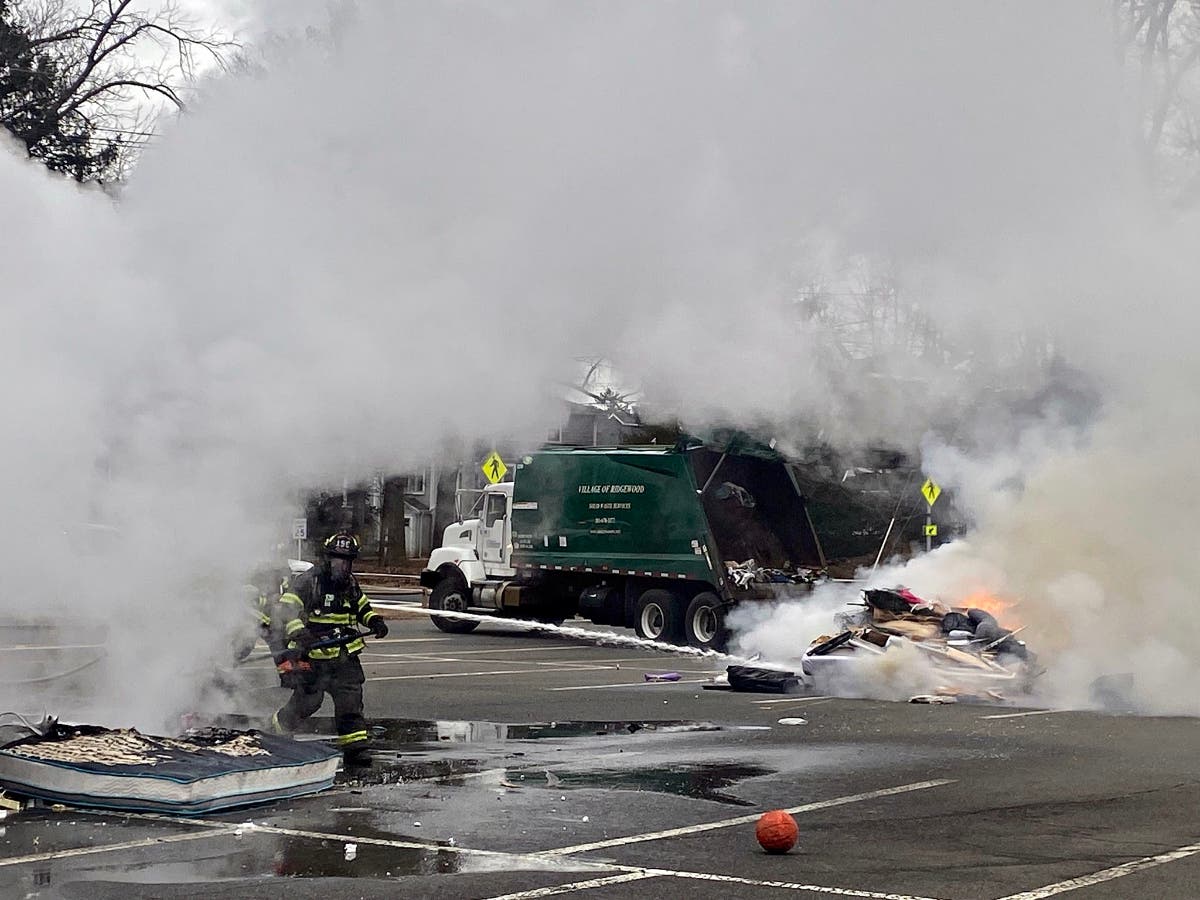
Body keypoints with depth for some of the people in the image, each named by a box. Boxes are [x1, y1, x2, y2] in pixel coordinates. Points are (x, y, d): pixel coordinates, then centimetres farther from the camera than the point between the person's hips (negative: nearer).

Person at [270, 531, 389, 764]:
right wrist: (299, 634, -34)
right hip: (313, 655, -5)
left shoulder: (350, 583, 11)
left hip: (345, 653, 5)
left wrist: (374, 620, 8)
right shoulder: (307, 581, -11)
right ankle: (280, 724, 30)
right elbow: (286, 609, -19)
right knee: (307, 700, 3)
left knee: (351, 698, -4)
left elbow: (362, 606, 28)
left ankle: (354, 745, -1)